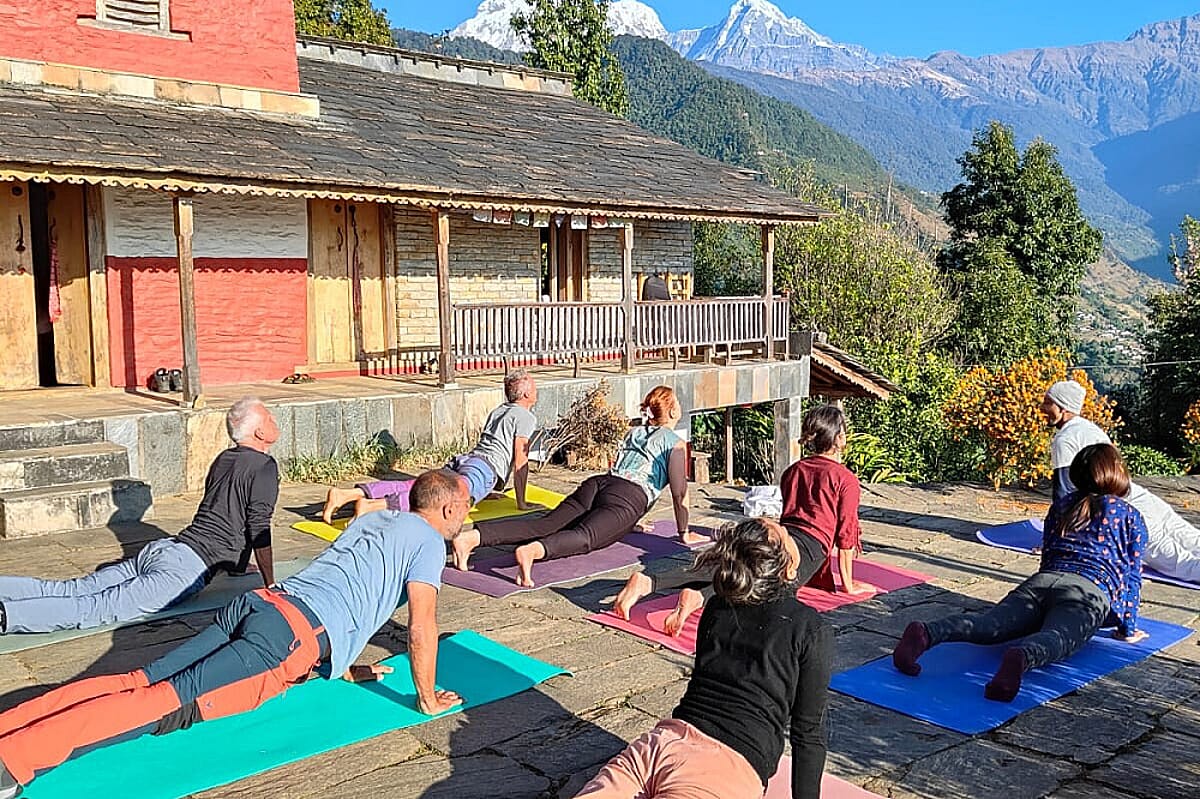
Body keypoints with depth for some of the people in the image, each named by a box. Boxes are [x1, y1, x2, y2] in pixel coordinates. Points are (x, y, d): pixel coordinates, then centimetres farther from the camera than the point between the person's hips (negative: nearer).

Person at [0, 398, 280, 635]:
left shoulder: (223, 460, 22)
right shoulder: (264, 467, -6)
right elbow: (259, 530, -9)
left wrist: (237, 563, 44)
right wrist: (270, 586, -1)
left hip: (161, 549, 9)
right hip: (188, 566, -8)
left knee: (68, 591, 1)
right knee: (97, 608, -21)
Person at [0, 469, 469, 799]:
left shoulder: (372, 520, 31)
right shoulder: (429, 540, 5)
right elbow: (421, 627, -2)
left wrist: (345, 668, 43)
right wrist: (428, 700, 10)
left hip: (259, 602, 8)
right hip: (296, 635, -8)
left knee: (138, 684, -2)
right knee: (172, 704, -19)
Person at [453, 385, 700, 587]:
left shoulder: (633, 433, 34)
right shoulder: (676, 443, 13)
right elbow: (679, 492, 9)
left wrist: (630, 523, 51)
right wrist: (684, 533, 20)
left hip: (595, 484, 6)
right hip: (626, 498, -6)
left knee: (544, 525, -12)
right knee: (584, 536, -30)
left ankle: (471, 537, -32)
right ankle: (531, 551, -61)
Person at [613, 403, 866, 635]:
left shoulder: (793, 470, 25)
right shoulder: (846, 479, 5)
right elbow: (845, 536, 5)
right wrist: (848, 586, 15)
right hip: (806, 550, -6)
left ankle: (647, 582, -29)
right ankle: (697, 597, -56)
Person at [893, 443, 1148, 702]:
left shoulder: (1060, 506, 30)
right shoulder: (1131, 516, 21)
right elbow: (1132, 575, 18)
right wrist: (1128, 628, 24)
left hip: (1041, 581, 3)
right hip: (1089, 591, -3)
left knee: (991, 623, -20)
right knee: (1054, 638, -30)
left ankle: (926, 633, -47)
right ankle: (1021, 659, -64)